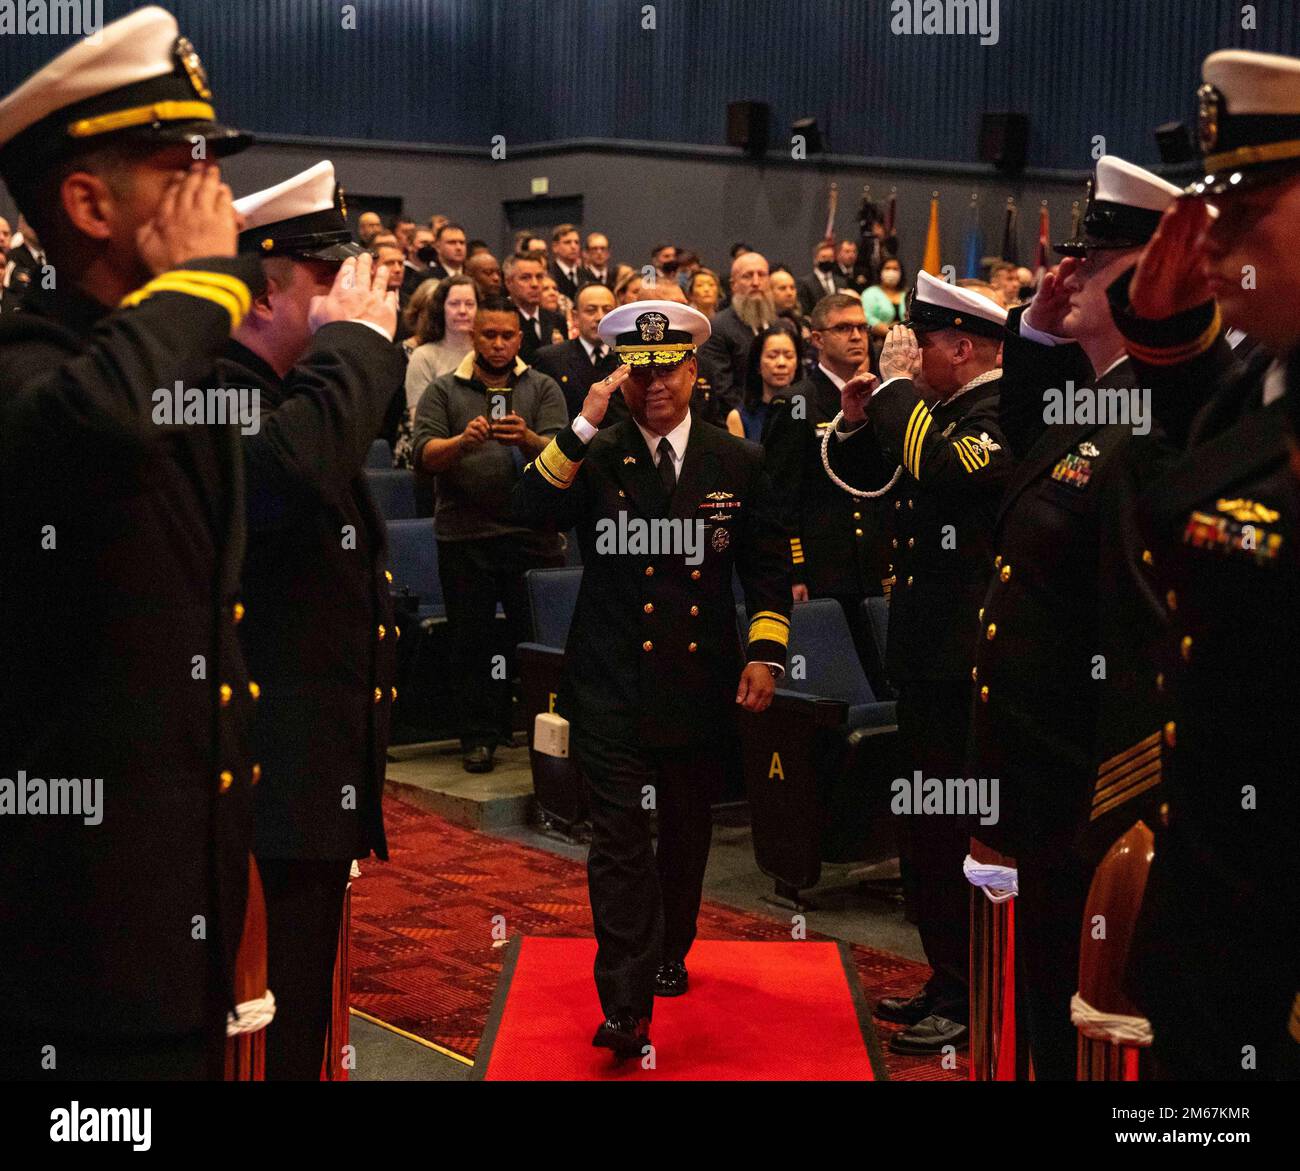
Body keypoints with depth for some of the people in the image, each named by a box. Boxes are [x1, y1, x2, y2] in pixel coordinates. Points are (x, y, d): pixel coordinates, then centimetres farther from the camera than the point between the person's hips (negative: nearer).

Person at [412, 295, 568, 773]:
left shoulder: (542, 389, 9)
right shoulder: (443, 392, 8)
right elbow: (425, 455, -5)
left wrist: (528, 438, -26)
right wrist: (462, 441, -25)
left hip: (533, 535, 0)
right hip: (464, 536, 0)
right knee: (471, 642, 3)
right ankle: (479, 736, 13)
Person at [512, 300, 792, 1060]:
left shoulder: (737, 463, 4)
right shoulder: (594, 459, 1)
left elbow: (770, 568, 8)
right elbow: (532, 511, -17)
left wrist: (766, 650, -1)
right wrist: (584, 427, -22)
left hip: (703, 684, 2)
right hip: (612, 684, -2)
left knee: (687, 831, 17)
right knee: (620, 837, -7)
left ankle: (672, 952, 39)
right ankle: (627, 1005, -6)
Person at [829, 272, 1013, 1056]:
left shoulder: (1004, 414, -15)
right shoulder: (942, 412, 14)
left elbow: (946, 470, -35)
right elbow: (860, 477, 21)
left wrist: (898, 386, -23)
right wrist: (861, 420, 3)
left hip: (966, 660, -10)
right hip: (928, 653, 10)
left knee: (956, 831, -2)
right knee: (929, 828, 16)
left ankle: (974, 1001, 11)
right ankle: (949, 983, 28)